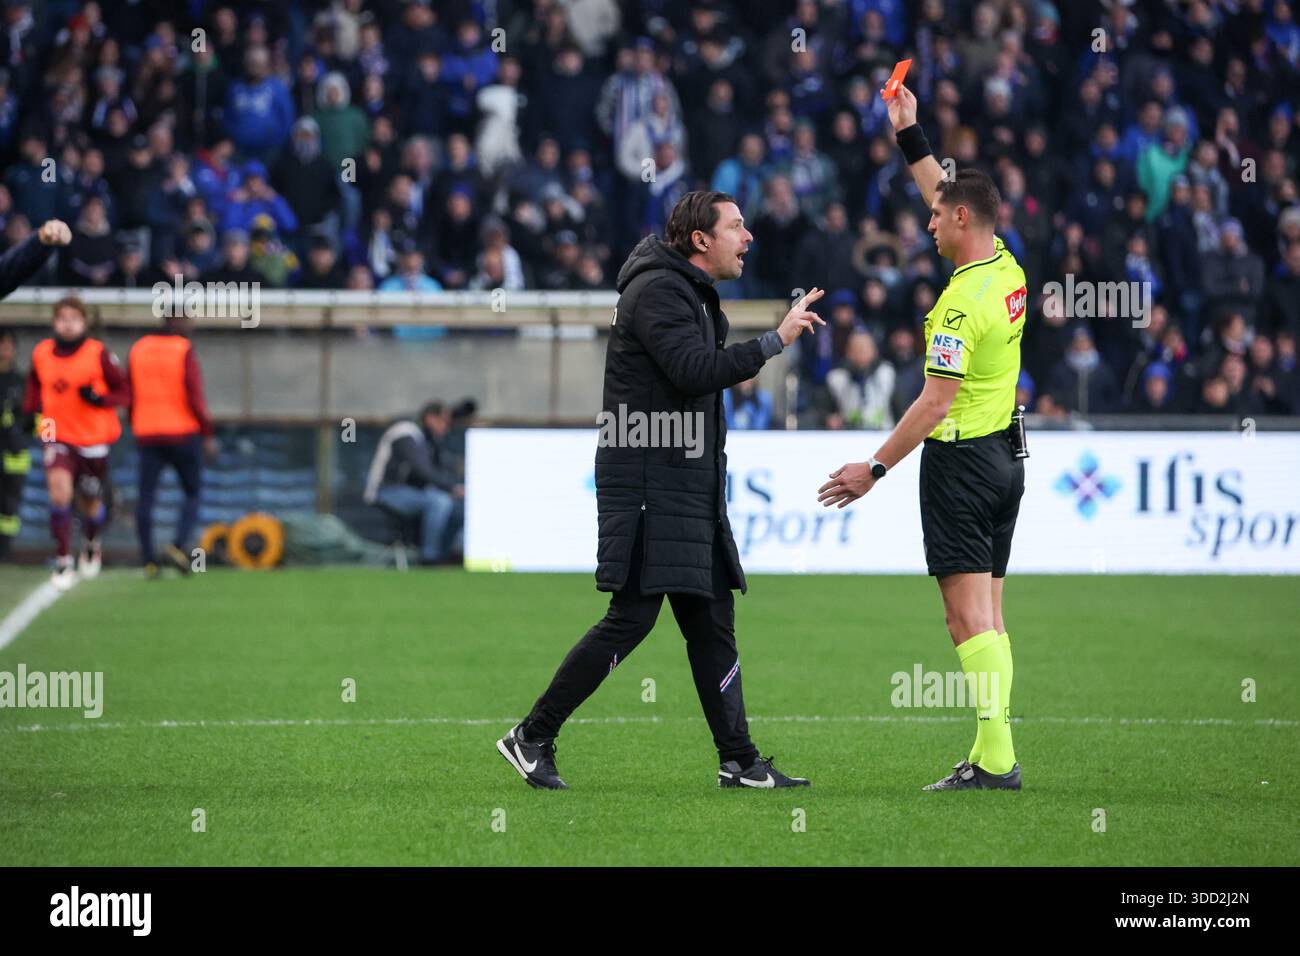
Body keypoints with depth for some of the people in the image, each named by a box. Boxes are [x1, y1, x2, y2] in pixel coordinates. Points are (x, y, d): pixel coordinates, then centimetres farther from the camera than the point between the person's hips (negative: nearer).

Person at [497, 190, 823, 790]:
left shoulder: (692, 292, 21)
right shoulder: (657, 289, -11)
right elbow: (693, 371, -23)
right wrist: (774, 342, -19)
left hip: (691, 487, 10)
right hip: (647, 484, -10)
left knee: (712, 621, 7)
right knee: (632, 617, -12)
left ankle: (739, 762, 7)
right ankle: (533, 737, -5)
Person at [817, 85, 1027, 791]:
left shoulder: (963, 302, -18)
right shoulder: (1006, 269, 7)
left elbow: (937, 400, -21)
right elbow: (948, 194, 25)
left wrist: (875, 467, -17)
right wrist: (910, 137, 29)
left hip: (960, 460, -9)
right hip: (1004, 456, 9)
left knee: (968, 613, -10)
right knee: (986, 613, 9)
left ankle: (995, 758, -14)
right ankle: (992, 757, 7)